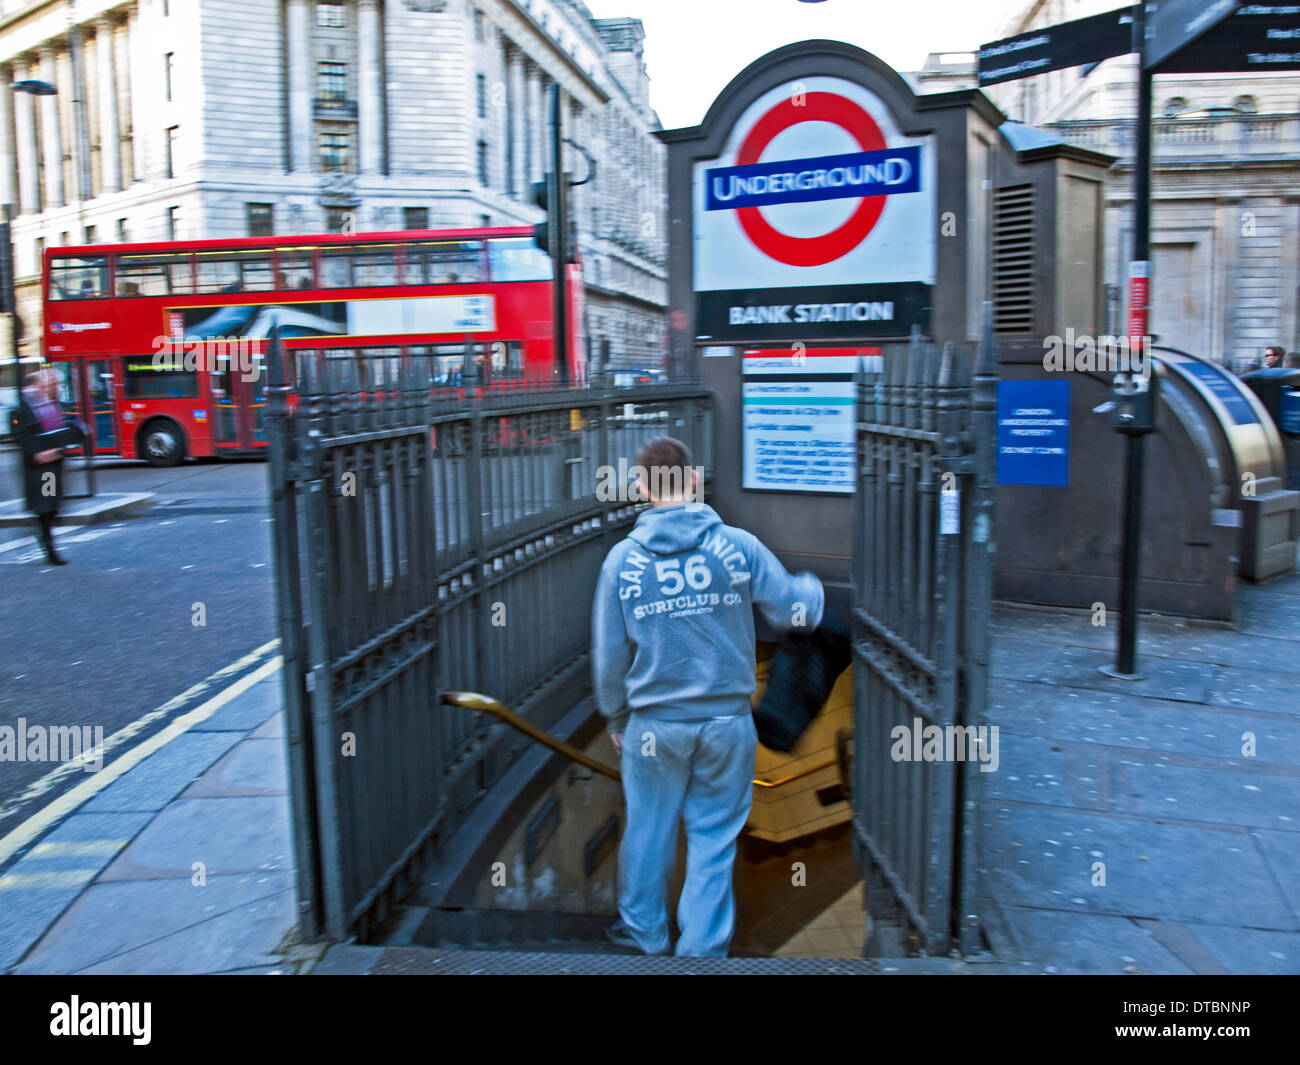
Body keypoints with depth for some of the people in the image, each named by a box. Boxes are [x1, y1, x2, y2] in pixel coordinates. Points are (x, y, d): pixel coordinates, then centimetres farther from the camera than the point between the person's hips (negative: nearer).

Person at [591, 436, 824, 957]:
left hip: (654, 726, 1)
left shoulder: (622, 558, -5)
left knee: (648, 831, 18)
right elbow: (797, 611, 0)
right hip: (727, 722, -1)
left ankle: (643, 930, 35)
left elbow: (608, 655, 0)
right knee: (715, 836, 11)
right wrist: (811, 586, 23)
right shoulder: (739, 546, -8)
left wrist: (616, 720, 15)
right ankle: (704, 943, 22)